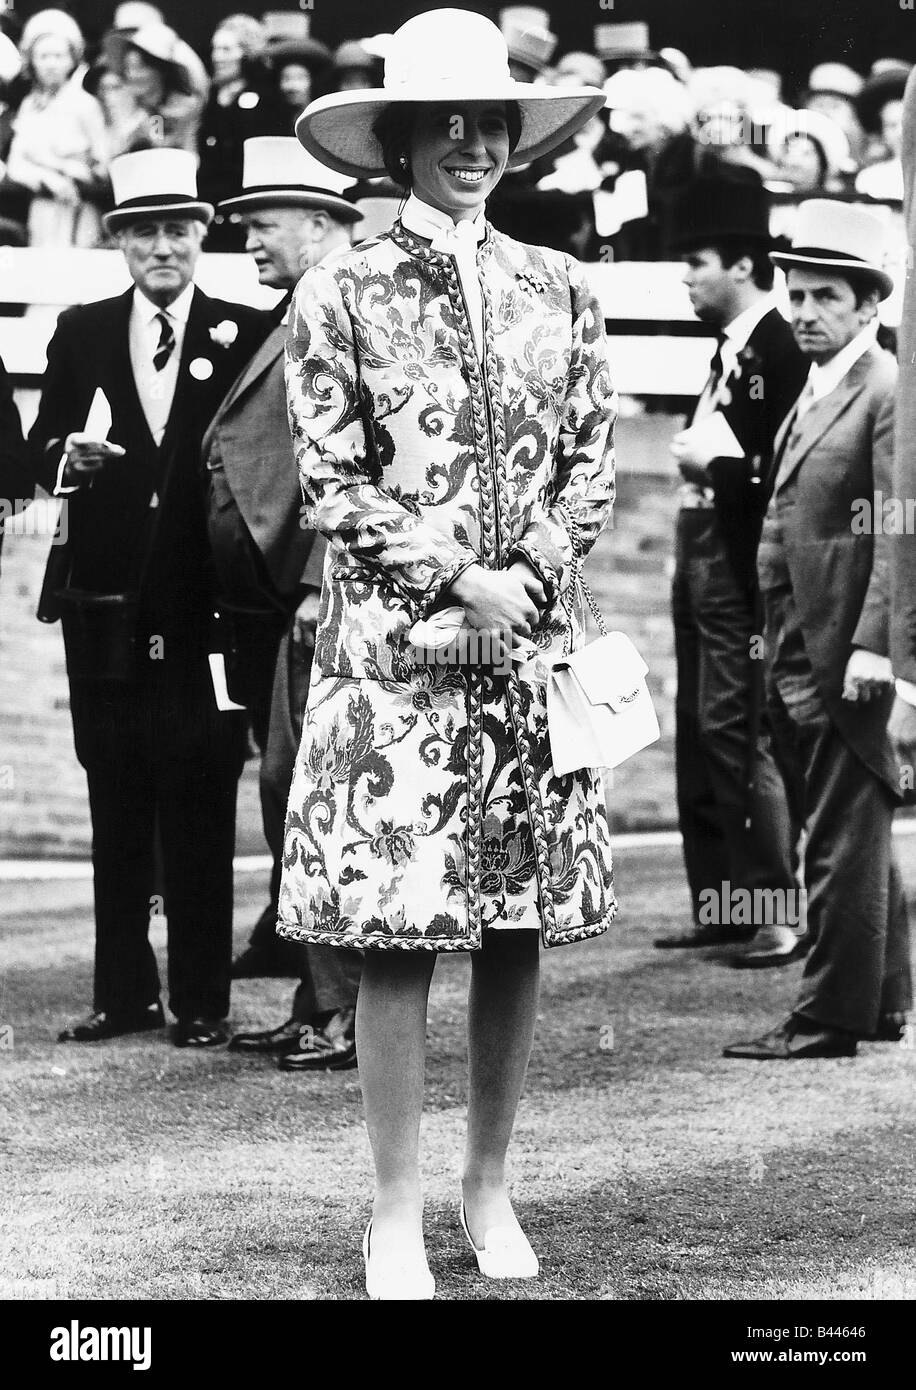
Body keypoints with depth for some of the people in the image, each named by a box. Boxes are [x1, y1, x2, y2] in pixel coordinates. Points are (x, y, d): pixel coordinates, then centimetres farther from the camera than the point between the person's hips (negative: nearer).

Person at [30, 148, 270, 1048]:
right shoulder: (81, 334, 10)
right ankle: (123, 993, 15)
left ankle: (201, 999, 6)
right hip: (104, 601, 3)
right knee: (115, 805, 8)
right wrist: (70, 455, -16)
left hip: (203, 603, -3)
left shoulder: (246, 335, 1)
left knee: (199, 805, 0)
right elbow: (42, 450, 7)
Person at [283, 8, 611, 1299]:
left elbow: (591, 462, 8)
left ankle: (491, 1188, 18)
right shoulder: (342, 293, 0)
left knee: (519, 928, 5)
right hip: (392, 648, -3)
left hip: (530, 646, 3)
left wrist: (531, 575, -8)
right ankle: (397, 1217, 4)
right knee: (396, 933, -4)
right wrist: (457, 581, -12)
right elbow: (333, 479, -4)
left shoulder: (558, 289, 9)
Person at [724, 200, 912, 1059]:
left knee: (842, 841, -4)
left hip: (845, 654, -9)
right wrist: (775, 645, 16)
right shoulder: (812, 395, 18)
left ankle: (830, 1016, 0)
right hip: (798, 652, 9)